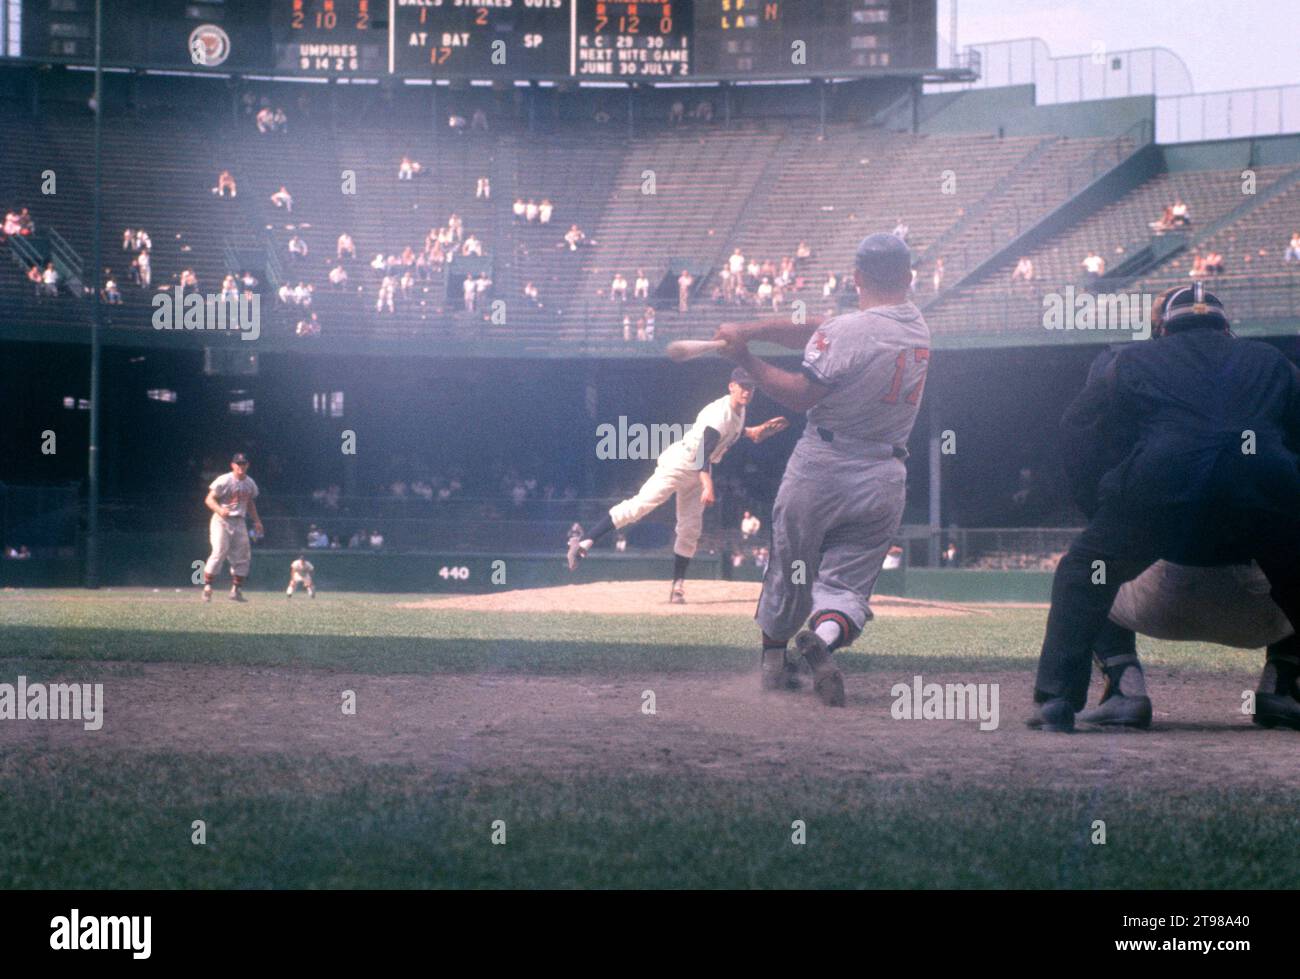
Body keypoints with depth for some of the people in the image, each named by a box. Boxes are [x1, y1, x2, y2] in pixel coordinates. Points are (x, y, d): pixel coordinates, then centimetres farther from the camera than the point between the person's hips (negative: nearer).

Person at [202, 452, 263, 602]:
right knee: (219, 552, -17)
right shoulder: (224, 481, -11)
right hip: (222, 521, -6)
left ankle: (236, 591, 16)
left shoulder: (250, 483, 8)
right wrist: (220, 510, -31)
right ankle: (207, 587, -11)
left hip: (239, 522, 6)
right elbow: (209, 500, -13)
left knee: (242, 556, 5)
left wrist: (256, 520, 14)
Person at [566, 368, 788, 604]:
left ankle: (678, 587, 9)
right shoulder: (720, 413, -23)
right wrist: (708, 486, -40)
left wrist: (752, 432, 15)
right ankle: (585, 540, -24)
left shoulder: (739, 410, 5)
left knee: (690, 531, 6)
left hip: (697, 473, 9)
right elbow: (703, 452, -31)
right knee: (640, 505, -20)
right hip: (679, 464, -9)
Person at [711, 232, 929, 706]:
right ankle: (826, 638, -26)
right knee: (848, 582, 5)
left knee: (789, 568, 16)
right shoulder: (917, 326, 6)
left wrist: (747, 360, -3)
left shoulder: (845, 331, -16)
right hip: (886, 479, 4)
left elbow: (800, 395, -12)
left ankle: (773, 660, 32)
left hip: (822, 469, -4)